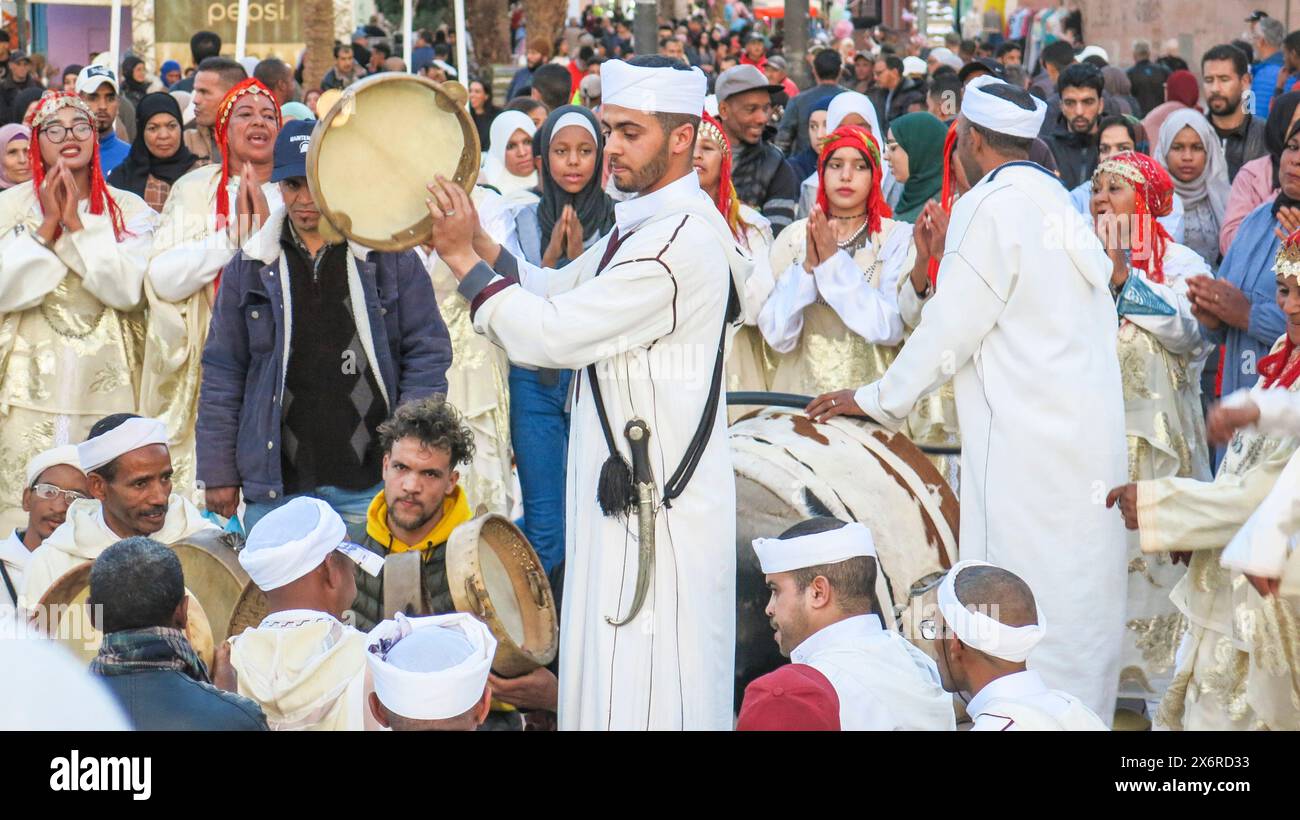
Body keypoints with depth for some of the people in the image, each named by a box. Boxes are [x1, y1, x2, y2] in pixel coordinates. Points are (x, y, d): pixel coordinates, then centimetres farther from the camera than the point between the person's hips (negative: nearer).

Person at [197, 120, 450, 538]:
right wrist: (218, 472, 5)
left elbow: (428, 354, 6)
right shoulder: (249, 267, 8)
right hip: (276, 490, 1)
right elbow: (222, 373, 10)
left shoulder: (392, 258, 4)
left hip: (372, 485, -1)